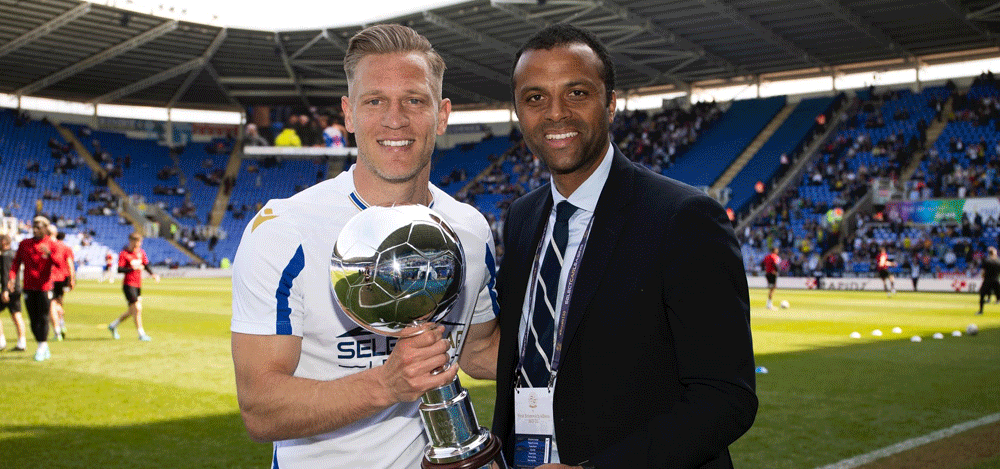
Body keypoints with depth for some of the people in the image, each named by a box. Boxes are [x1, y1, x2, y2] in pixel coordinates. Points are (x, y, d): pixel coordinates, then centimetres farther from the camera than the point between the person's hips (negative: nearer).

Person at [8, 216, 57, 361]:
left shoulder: (51, 245, 0)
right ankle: (45, 349, 16)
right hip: (28, 287, 3)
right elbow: (16, 262, 7)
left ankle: (42, 348, 4)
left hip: (44, 286, -3)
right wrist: (11, 277, -8)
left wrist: (49, 254, -29)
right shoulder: (24, 244, 9)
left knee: (43, 317, -5)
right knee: (33, 318, 5)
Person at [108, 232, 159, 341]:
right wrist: (133, 268, -28)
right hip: (129, 284, -7)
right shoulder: (124, 253, -10)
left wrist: (153, 274, 0)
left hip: (138, 285, 7)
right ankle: (141, 333, -4)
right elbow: (119, 269, -16)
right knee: (137, 309, -11)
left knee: (132, 311, 14)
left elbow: (146, 265, 16)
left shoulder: (141, 252, 9)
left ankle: (114, 325, 33)